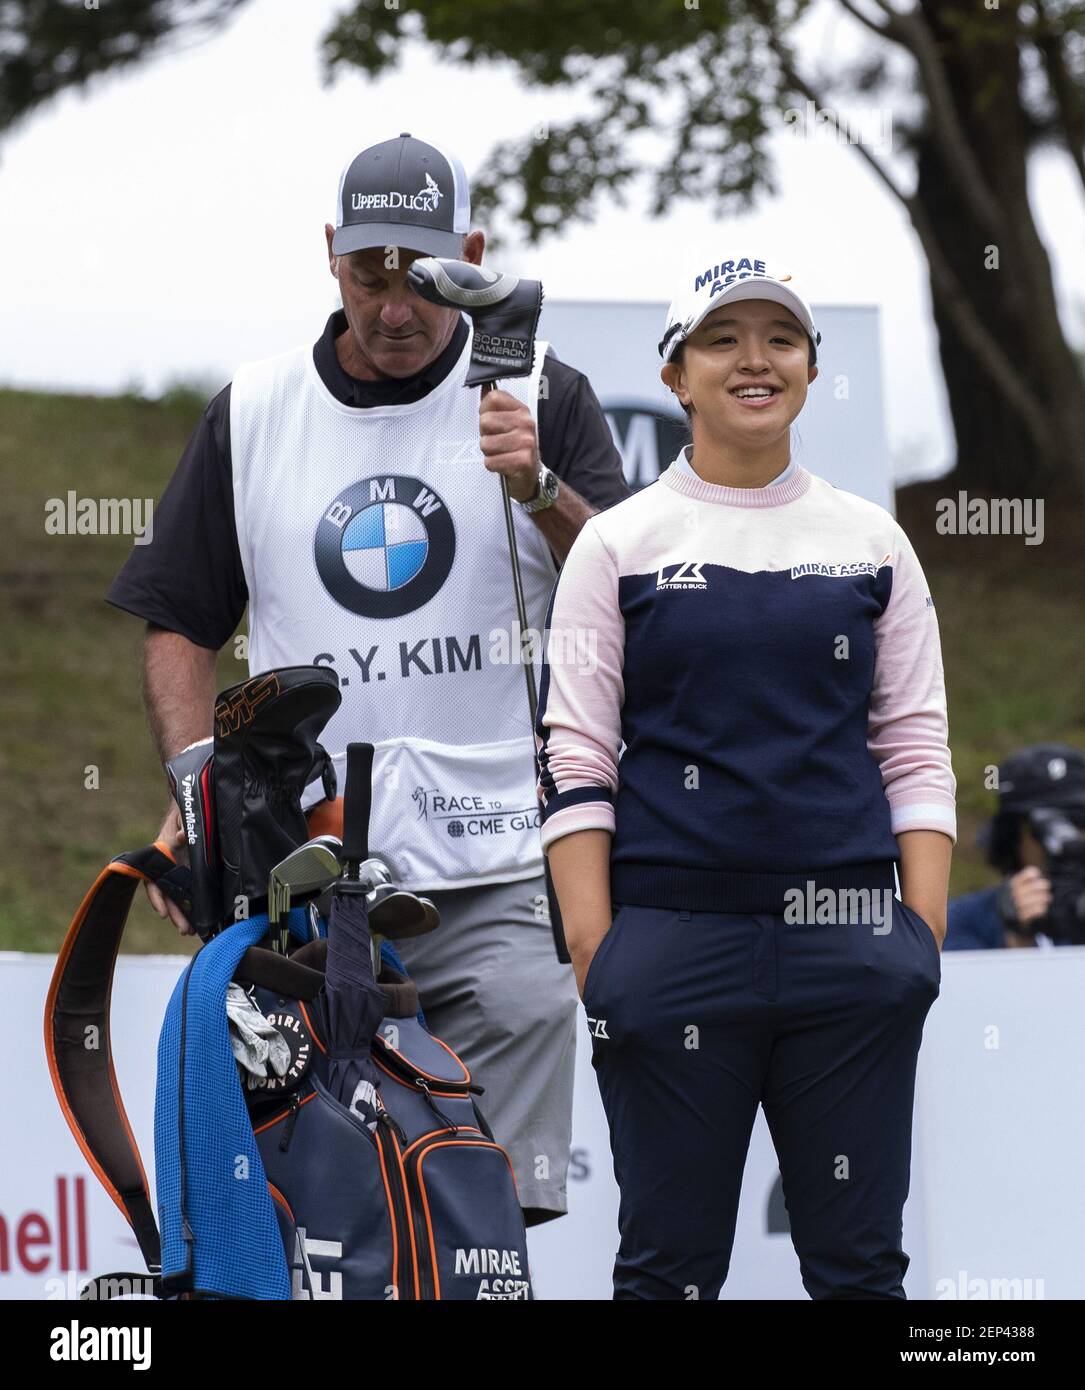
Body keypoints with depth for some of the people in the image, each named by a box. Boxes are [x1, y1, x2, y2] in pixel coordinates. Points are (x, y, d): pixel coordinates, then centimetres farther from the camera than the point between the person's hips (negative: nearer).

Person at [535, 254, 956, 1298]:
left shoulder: (870, 542, 10)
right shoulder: (622, 544, 4)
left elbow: (916, 748, 10)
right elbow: (571, 755, 1)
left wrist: (924, 932, -1)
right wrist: (594, 954, -8)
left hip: (848, 938, 2)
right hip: (674, 933, -2)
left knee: (859, 1260, 3)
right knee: (671, 1262, 2)